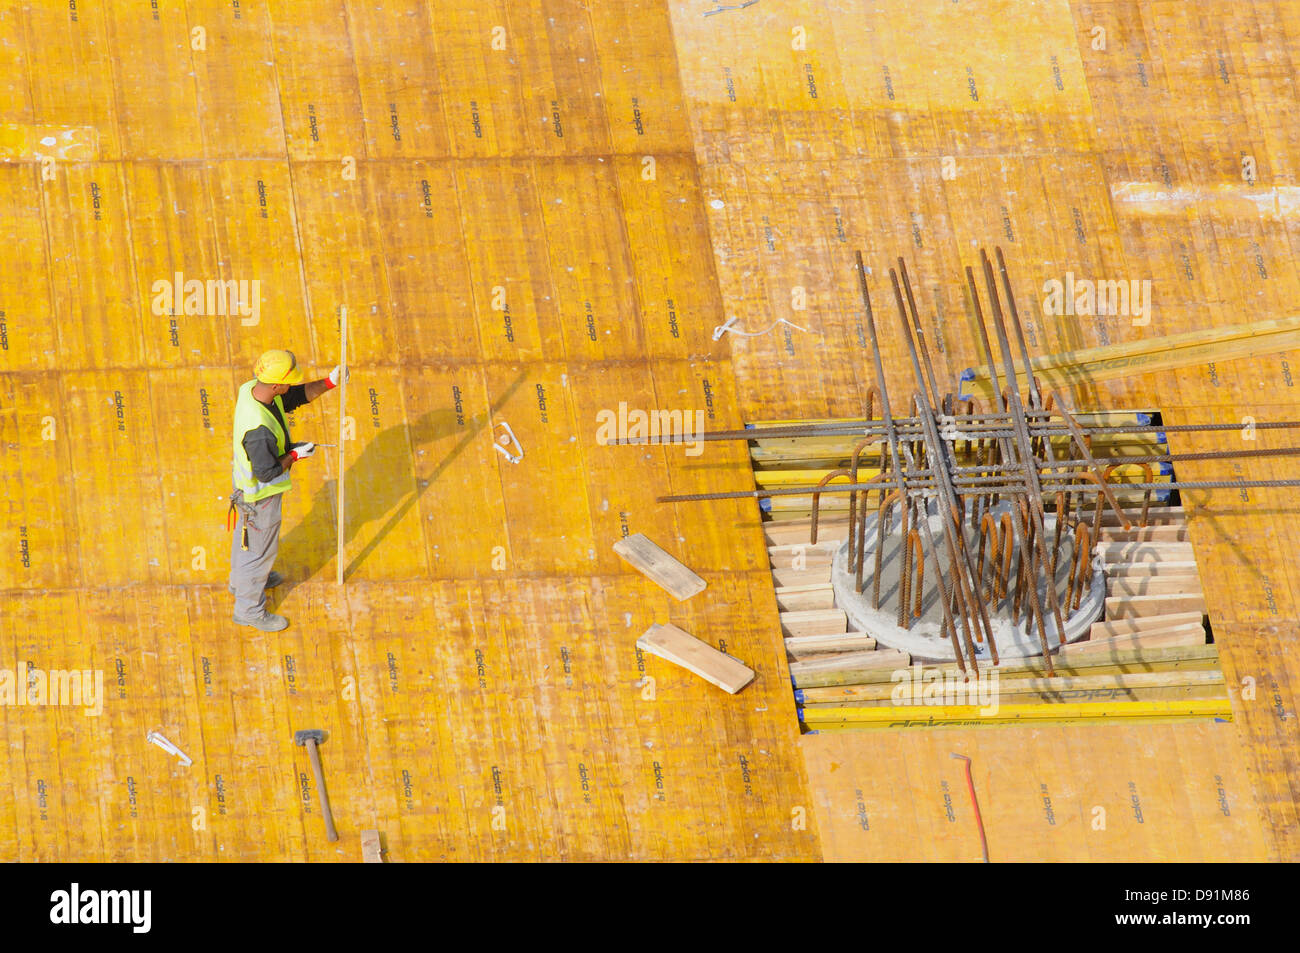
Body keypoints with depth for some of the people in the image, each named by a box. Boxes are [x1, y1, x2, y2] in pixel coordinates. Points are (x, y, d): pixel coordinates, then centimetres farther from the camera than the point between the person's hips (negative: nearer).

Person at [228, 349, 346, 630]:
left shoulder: (251, 388, -16)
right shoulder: (259, 429, -43)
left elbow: (296, 396, 0)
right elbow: (267, 472, -32)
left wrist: (329, 383, -11)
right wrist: (295, 455, -18)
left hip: (244, 481, 9)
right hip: (259, 495, -9)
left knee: (246, 532, 32)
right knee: (259, 547, 15)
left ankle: (241, 580, 59)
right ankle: (249, 609, 36)